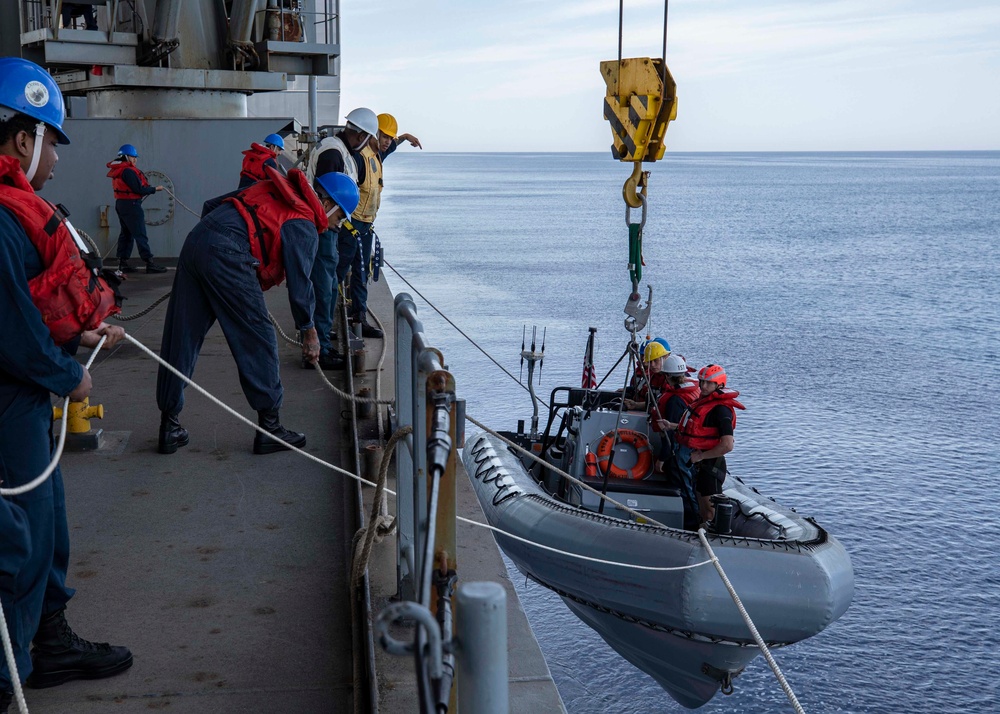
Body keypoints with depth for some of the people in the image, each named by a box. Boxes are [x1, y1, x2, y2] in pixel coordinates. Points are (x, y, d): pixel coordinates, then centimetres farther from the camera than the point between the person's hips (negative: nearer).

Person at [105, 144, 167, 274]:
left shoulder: (118, 171, 12)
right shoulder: (128, 171, -18)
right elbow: (139, 189, -19)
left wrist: (148, 188, 2)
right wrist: (155, 189, -7)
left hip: (120, 203, 10)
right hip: (131, 205, -10)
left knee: (126, 234, 15)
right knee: (140, 235, -9)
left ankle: (122, 263, 17)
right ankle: (149, 264, -10)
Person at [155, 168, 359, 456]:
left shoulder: (275, 190, 26)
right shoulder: (304, 226, 2)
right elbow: (299, 283, 0)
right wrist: (309, 332, 10)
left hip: (194, 241, 9)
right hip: (226, 256, -9)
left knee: (180, 340, 9)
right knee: (258, 340, 3)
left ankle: (169, 426, 16)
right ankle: (269, 427, 8)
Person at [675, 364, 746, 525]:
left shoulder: (721, 409, -20)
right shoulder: (703, 401, 10)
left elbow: (727, 445, -28)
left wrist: (701, 456, -19)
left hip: (711, 464, -10)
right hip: (699, 464, 10)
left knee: (712, 512, -6)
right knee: (703, 510, 19)